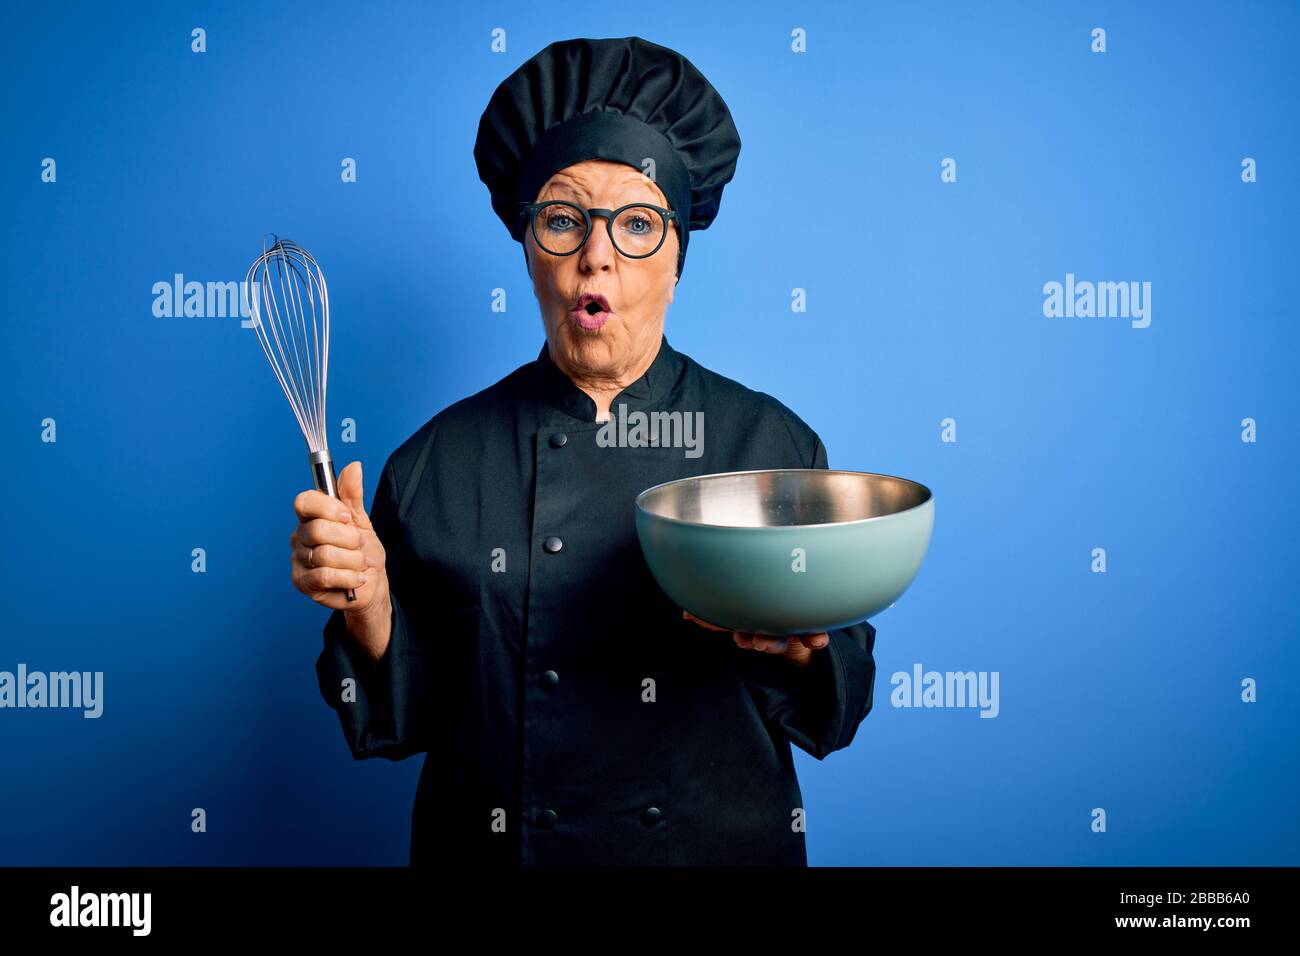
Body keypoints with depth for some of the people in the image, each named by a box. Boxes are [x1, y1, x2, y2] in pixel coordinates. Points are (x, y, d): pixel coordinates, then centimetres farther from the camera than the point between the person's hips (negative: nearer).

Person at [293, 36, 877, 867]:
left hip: (724, 843, 0)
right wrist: (367, 609, -19)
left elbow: (840, 708, -3)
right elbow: (406, 719, -2)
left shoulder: (771, 443, -7)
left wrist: (803, 648, -23)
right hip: (491, 844, 1)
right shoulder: (440, 461, -7)